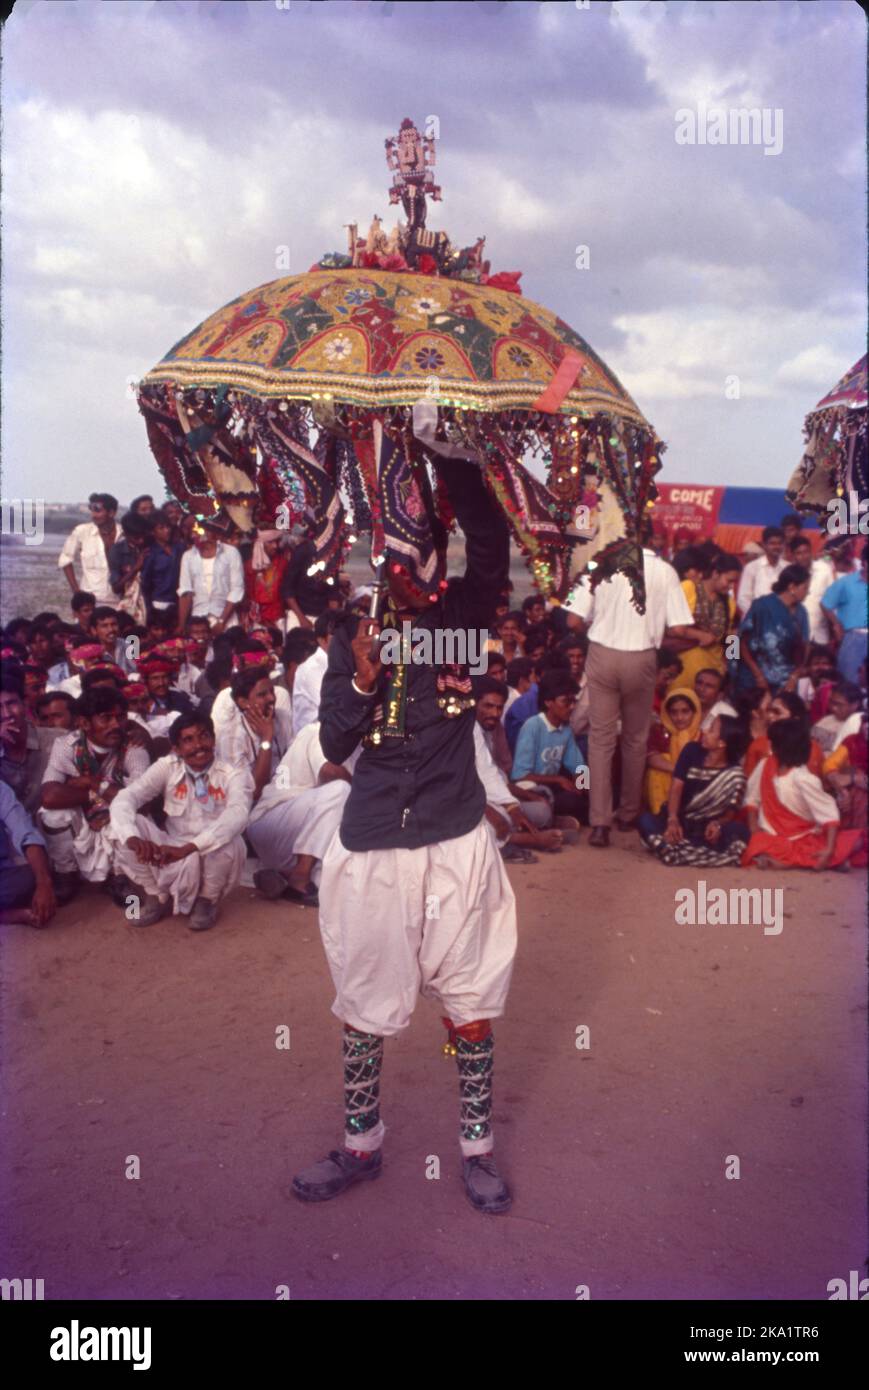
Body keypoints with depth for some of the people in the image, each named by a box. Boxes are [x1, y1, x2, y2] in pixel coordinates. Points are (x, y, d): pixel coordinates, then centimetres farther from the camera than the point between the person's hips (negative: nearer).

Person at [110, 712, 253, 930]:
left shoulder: (234, 774, -12)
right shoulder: (167, 767, -4)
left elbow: (238, 813, -32)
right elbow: (125, 798, -15)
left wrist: (188, 847, -45)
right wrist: (133, 838, -37)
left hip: (214, 859, -2)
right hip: (172, 857, 2)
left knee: (227, 839, -35)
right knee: (127, 827, -20)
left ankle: (207, 900, -2)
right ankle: (157, 896, 3)